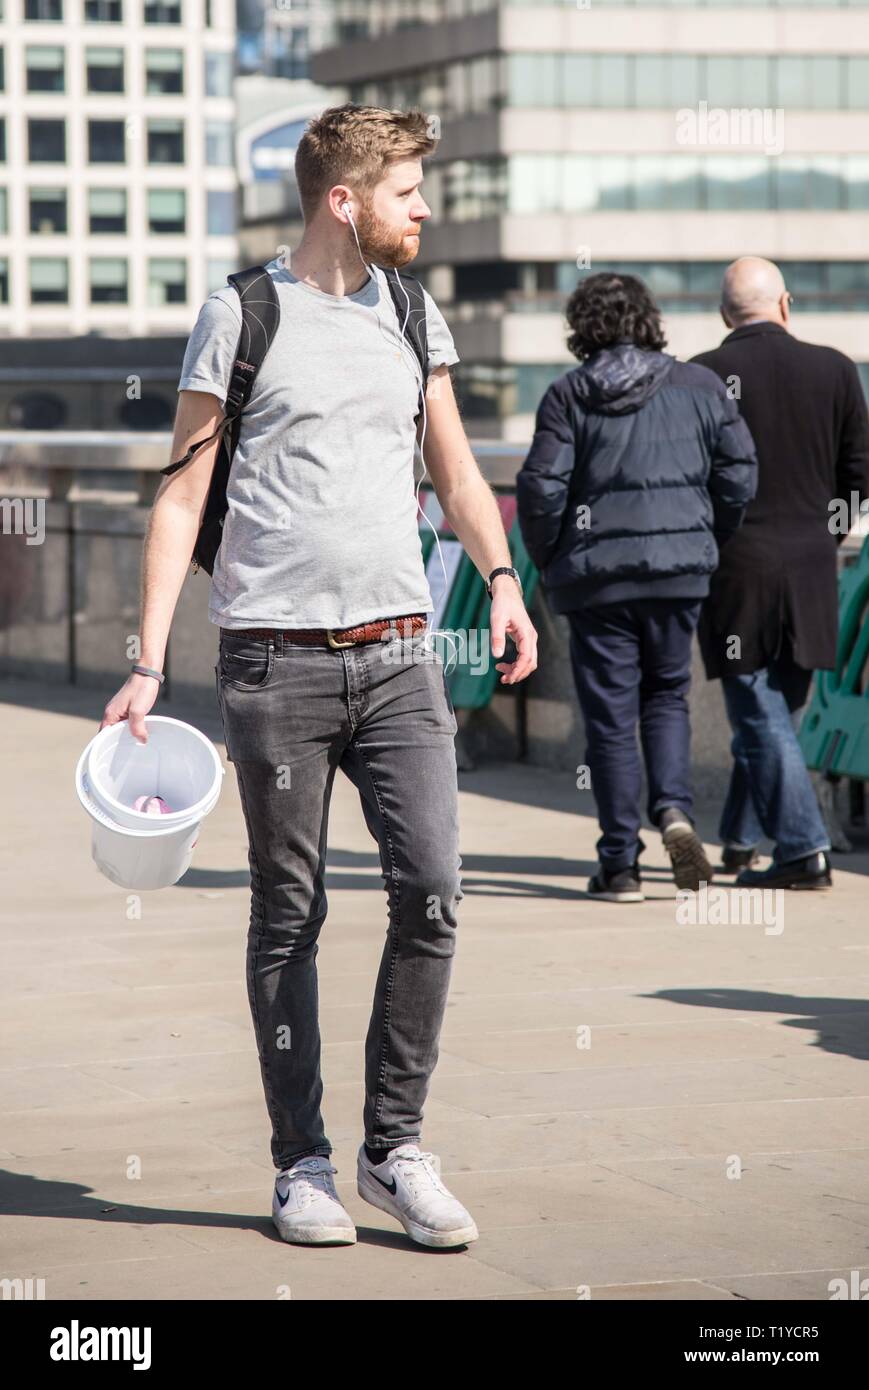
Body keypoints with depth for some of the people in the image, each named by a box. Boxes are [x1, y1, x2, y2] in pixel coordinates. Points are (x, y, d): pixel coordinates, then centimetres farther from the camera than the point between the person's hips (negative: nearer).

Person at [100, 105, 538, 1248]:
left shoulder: (414, 318, 14)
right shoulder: (240, 318, 0)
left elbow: (458, 475, 22)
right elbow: (183, 495, 1)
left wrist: (500, 575, 2)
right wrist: (150, 663, -5)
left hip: (399, 654, 4)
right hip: (277, 660, -3)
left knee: (432, 889, -8)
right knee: (289, 916, 3)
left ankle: (398, 1146, 5)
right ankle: (302, 1165, 12)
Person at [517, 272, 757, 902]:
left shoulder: (568, 394, -4)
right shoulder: (699, 385, 3)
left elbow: (540, 489, -9)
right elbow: (739, 473, 1)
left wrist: (547, 564, 6)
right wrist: (708, 544, 16)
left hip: (596, 573, -2)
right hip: (679, 568, 2)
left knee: (610, 716, 4)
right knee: (667, 695, 19)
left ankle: (621, 864, 5)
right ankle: (674, 808, -6)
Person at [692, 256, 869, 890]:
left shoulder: (702, 376, -6)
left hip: (735, 564, -3)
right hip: (811, 566, 3)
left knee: (759, 715, 0)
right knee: (779, 708, 15)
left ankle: (803, 849, -7)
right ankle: (740, 839, 25)